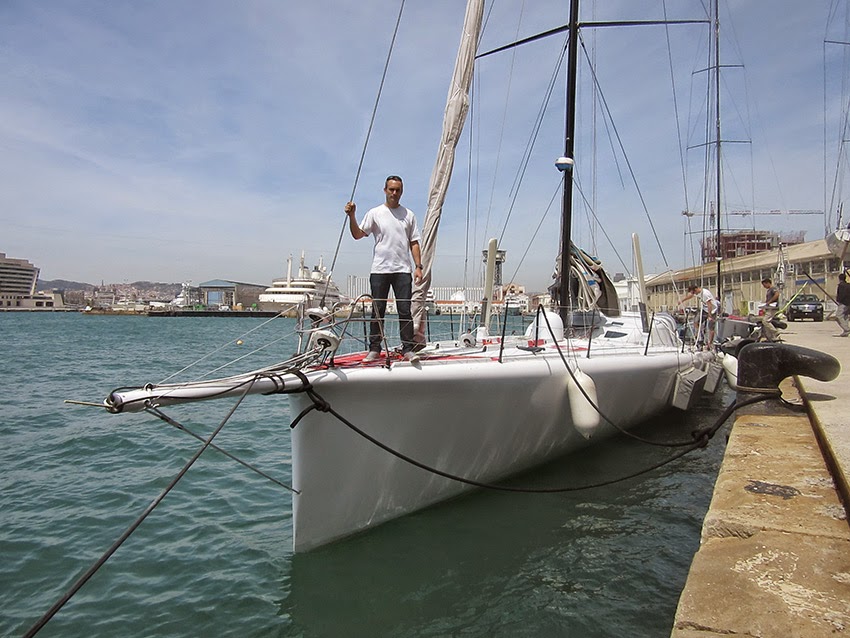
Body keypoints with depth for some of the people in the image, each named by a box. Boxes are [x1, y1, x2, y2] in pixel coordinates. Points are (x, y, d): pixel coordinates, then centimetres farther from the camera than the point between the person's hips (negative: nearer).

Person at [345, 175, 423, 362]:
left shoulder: (408, 215, 12)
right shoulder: (375, 213, 7)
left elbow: (414, 243, 11)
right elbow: (358, 234, 2)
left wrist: (418, 266, 2)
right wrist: (352, 216, -14)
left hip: (402, 270, 1)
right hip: (379, 269, 0)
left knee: (405, 311, -3)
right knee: (377, 311, 4)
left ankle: (408, 349, 2)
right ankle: (374, 349, 11)